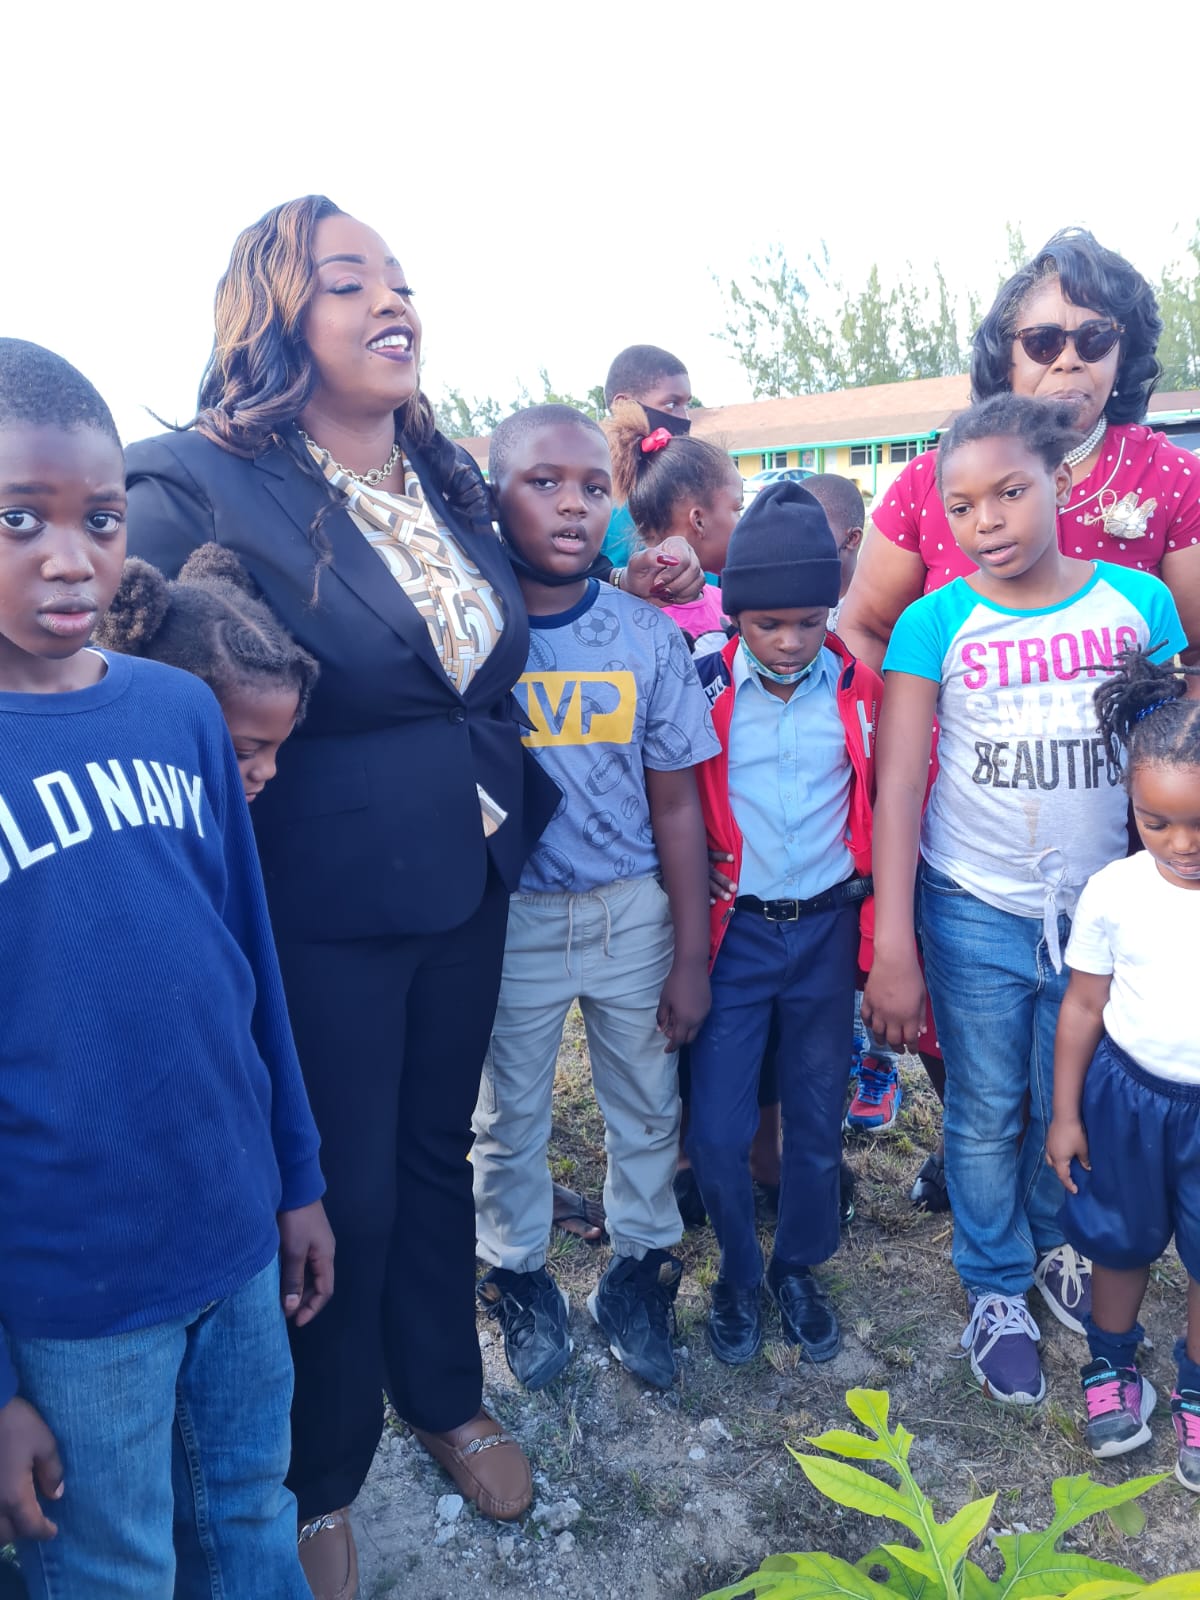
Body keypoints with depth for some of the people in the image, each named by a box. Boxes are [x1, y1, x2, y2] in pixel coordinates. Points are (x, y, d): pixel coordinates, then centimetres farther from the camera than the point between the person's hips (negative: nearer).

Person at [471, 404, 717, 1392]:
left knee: (647, 1106, 15)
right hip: (508, 919, -1)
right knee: (508, 1116, 16)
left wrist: (690, 958, -1)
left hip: (633, 912, 2)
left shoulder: (649, 637, -5)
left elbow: (677, 807, -2)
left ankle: (638, 1273, 39)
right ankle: (519, 1277, 40)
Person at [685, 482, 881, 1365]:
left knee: (818, 1120, 13)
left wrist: (879, 905, 6)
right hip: (735, 932, -1)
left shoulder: (860, 688, -3)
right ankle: (739, 1274, 29)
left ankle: (799, 1269, 37)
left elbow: (886, 804, 9)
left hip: (828, 930, 2)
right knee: (717, 1132, 1)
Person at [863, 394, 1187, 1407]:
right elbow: (898, 787, -10)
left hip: (1098, 907, 2)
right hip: (974, 911, -1)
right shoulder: (936, 624, -8)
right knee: (988, 1114, 11)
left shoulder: (1139, 604, -3)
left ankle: (1056, 1246, 43)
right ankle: (997, 1289, 33)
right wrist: (892, 951, -13)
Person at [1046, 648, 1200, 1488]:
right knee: (1121, 1239, 18)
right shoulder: (1114, 891, -13)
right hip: (1127, 1094, 0)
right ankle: (1112, 1365, 45)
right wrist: (1066, 1113, 3)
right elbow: (1084, 1003, -2)